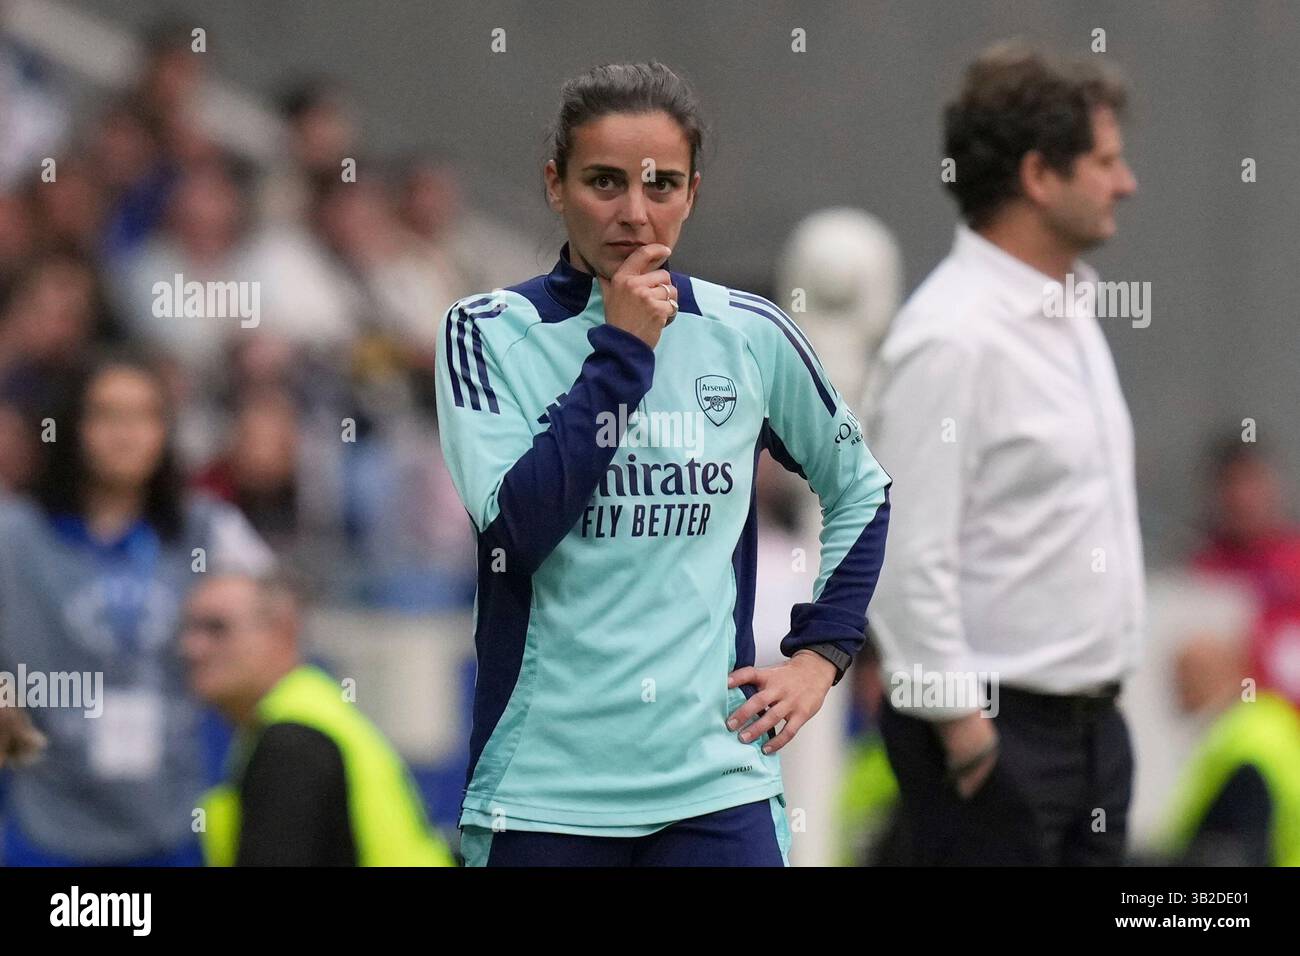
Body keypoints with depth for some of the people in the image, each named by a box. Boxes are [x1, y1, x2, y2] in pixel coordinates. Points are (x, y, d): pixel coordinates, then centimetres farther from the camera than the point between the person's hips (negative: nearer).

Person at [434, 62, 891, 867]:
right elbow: (517, 526, -15)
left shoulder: (751, 337, 4)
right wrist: (622, 349, -13)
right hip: (544, 791, -1)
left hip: (716, 780, 1)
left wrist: (819, 653, 9)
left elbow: (861, 491, 19)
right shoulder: (490, 332, -2)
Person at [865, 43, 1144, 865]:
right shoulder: (953, 337, -17)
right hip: (994, 733, -9)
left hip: (1091, 723, 9)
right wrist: (959, 721, -19)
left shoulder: (1072, 318, 14)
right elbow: (908, 556, -20)